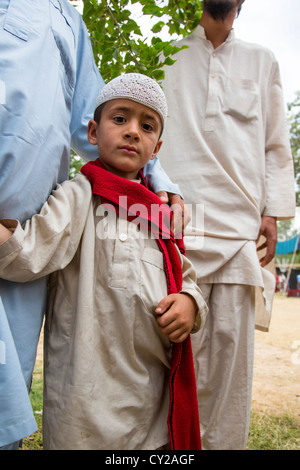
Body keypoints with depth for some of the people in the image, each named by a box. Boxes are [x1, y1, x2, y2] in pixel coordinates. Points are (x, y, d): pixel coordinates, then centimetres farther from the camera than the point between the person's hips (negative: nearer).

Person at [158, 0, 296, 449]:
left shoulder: (262, 61, 22)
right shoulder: (172, 62, 20)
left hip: (240, 221, 1)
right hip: (179, 217, -1)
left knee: (232, 338, -2)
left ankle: (225, 440, 11)